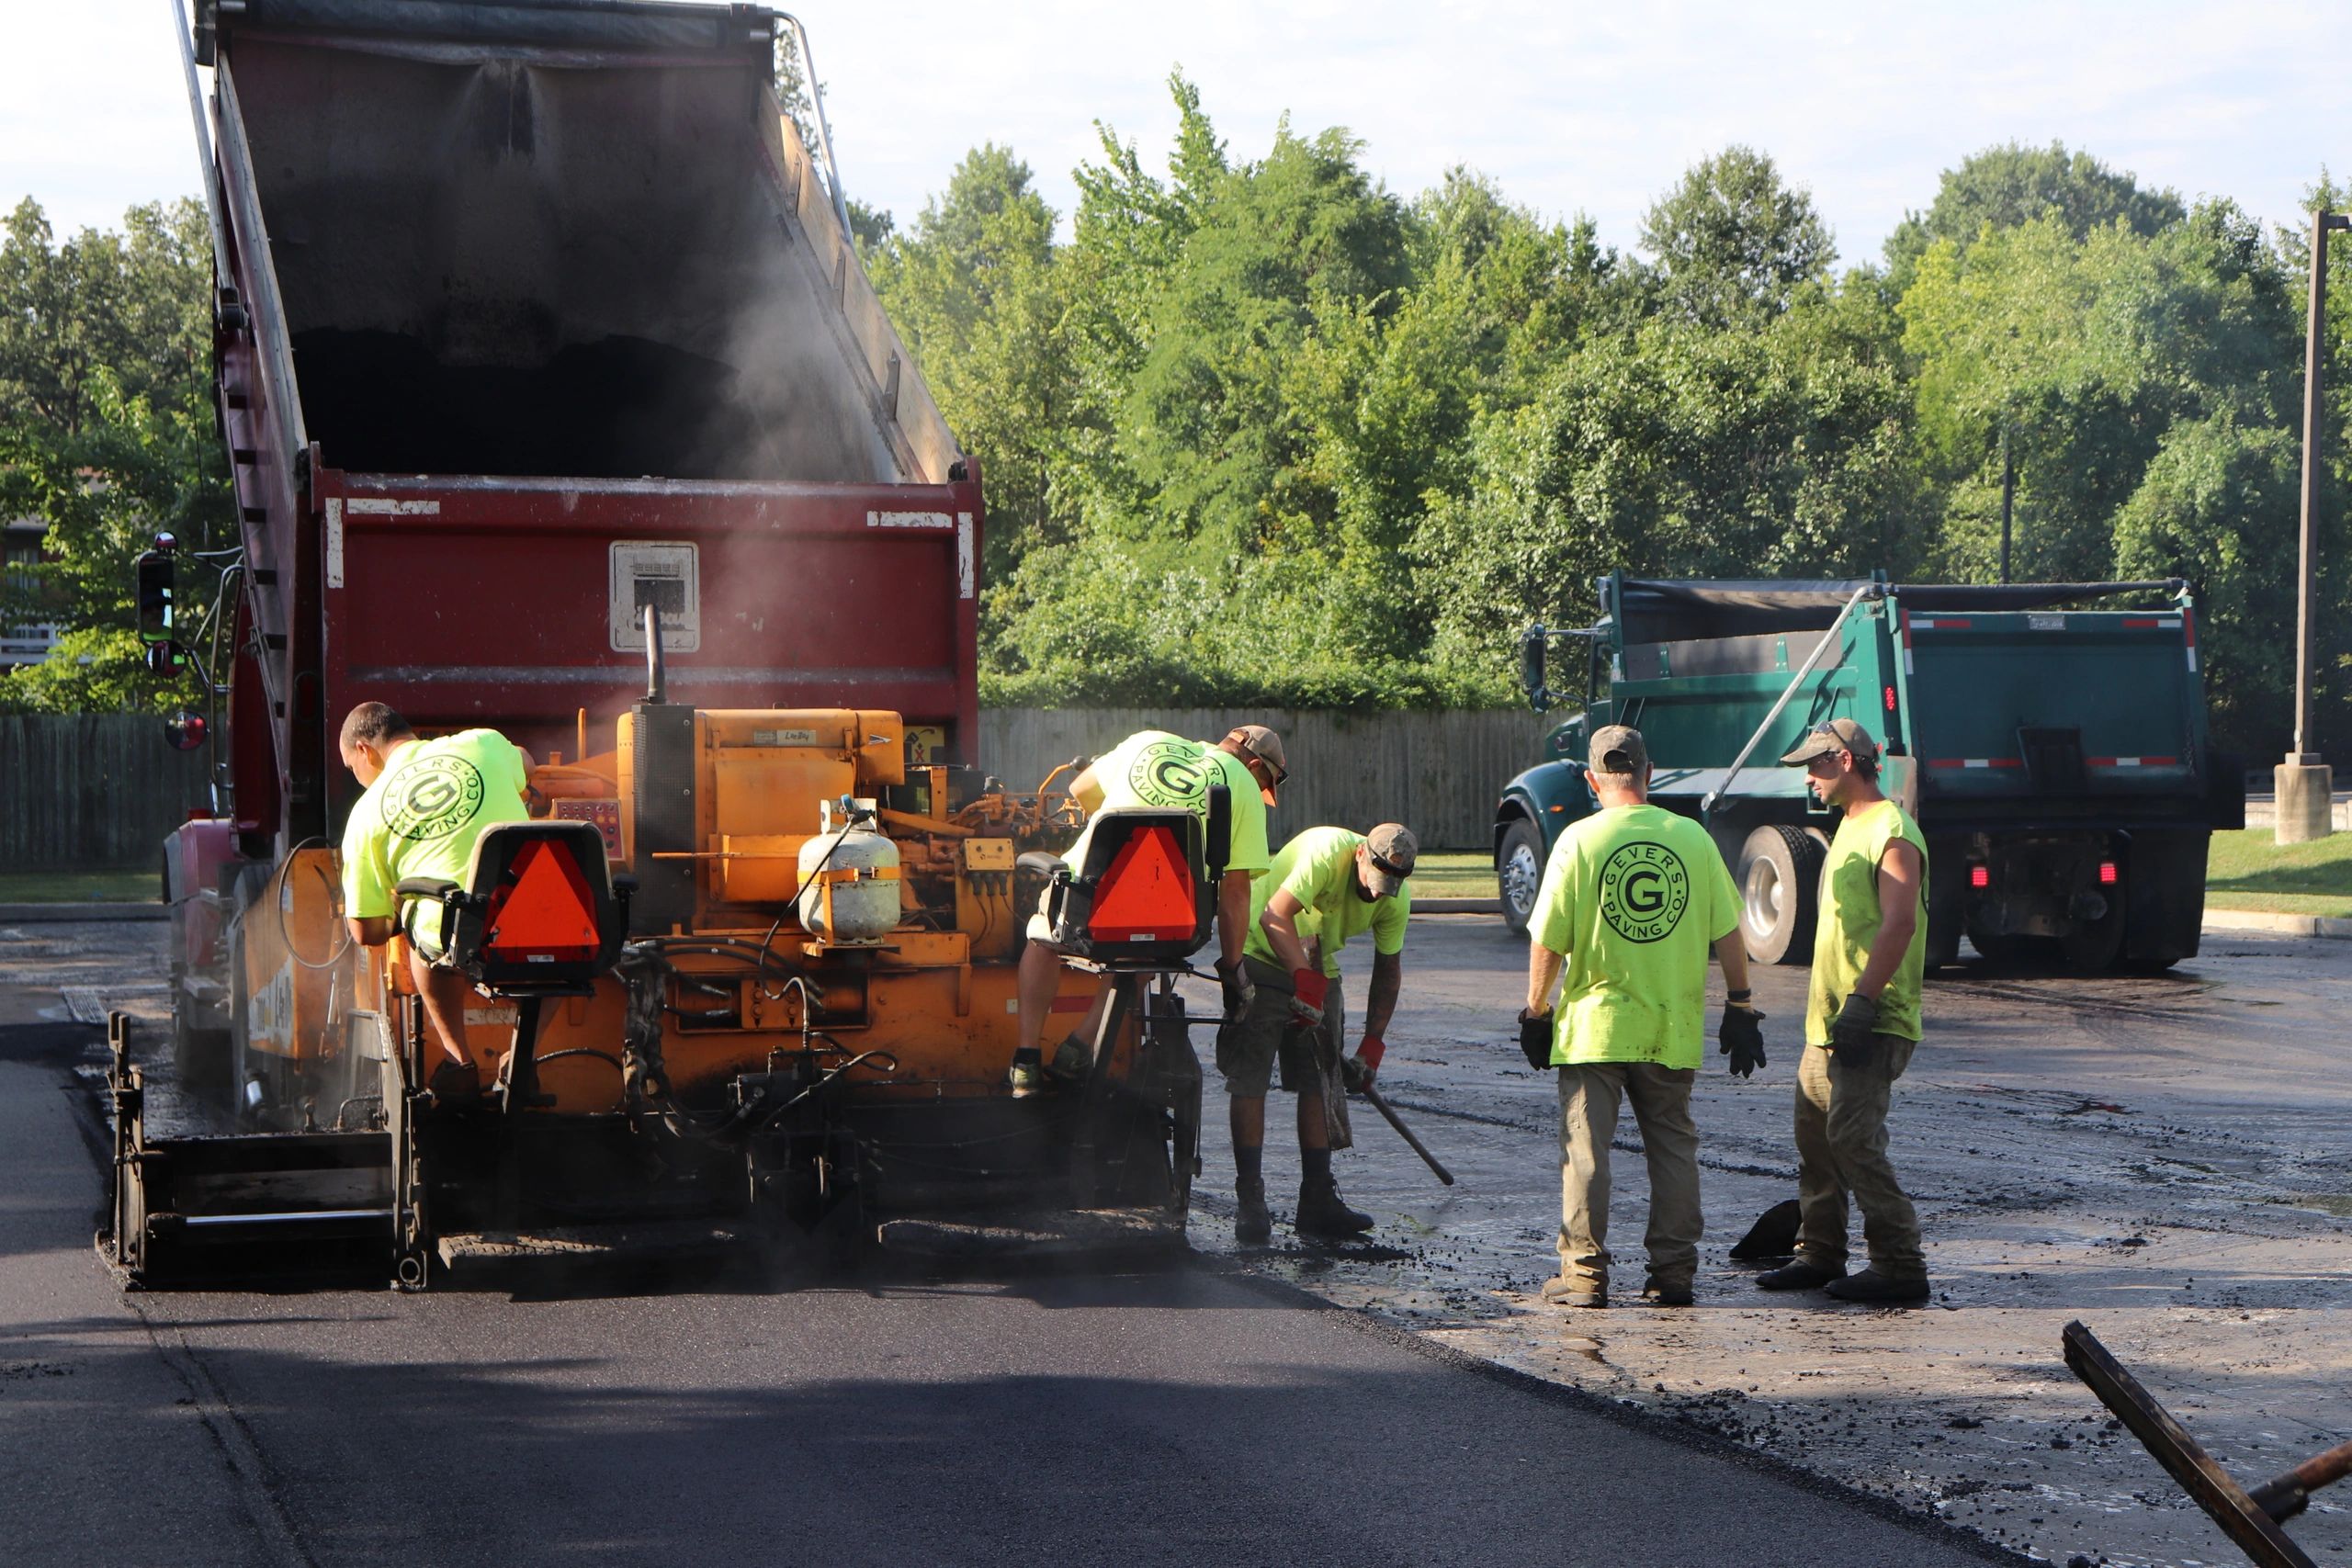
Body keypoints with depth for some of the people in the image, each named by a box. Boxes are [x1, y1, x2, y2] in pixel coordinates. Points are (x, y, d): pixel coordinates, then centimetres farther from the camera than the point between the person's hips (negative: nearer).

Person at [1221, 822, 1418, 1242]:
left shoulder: (1397, 897, -7)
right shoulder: (1327, 852, -28)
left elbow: (1388, 970, 3)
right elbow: (1274, 916, -32)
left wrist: (1373, 1042, -2)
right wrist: (1305, 979, -38)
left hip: (1318, 972, 7)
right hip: (1262, 954, -7)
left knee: (1321, 1082, 3)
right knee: (1250, 1080, -11)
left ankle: (1317, 1200, 7)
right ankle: (1249, 1202, -11)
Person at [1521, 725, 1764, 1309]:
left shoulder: (1579, 840, -7)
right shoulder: (1692, 838, 0)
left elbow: (1547, 942, -5)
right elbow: (1727, 933, 2)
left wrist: (1537, 1012, 7)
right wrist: (1740, 1009, 11)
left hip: (1594, 1025, -2)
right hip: (1672, 1029, 2)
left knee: (1585, 1148, 5)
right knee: (1673, 1145, 12)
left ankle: (1584, 1273, 4)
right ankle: (1673, 1272, 12)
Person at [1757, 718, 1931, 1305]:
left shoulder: (1892, 832, -13)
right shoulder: (1849, 827, 19)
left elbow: (1899, 923, -23)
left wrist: (1862, 1002, -27)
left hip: (1873, 1022, -10)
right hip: (1829, 1019, 10)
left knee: (1853, 1136, -14)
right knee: (1814, 1131, 12)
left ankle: (1900, 1267, -11)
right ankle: (1819, 1254, 22)